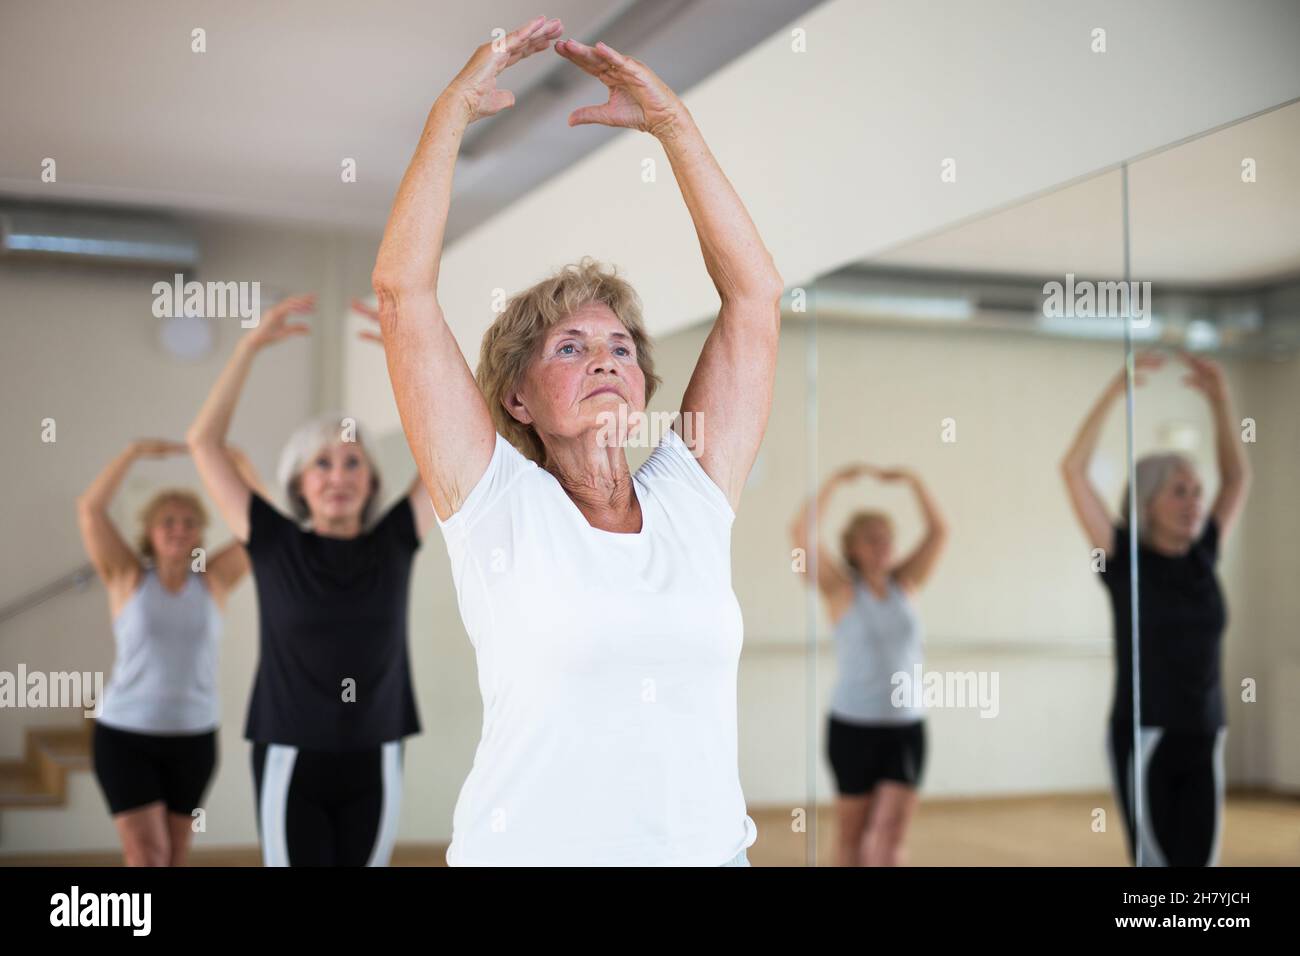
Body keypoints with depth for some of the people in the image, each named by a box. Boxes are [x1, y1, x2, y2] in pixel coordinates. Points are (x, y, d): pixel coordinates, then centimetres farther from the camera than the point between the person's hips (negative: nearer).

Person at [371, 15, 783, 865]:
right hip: (530, 847, -2)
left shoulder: (692, 498, 2)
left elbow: (756, 295, 2)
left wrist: (671, 122, 1)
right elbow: (403, 291, -10)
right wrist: (454, 112, -8)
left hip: (709, 846, 3)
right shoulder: (497, 504, -5)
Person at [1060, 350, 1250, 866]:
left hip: (1204, 740, 5)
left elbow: (1238, 476, 16)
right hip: (1144, 739, -4)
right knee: (1157, 865, -3)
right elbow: (1073, 469, -13)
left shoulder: (1203, 556, 8)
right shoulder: (1123, 559, -5)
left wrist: (1219, 399, 6)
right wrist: (1113, 392, -16)